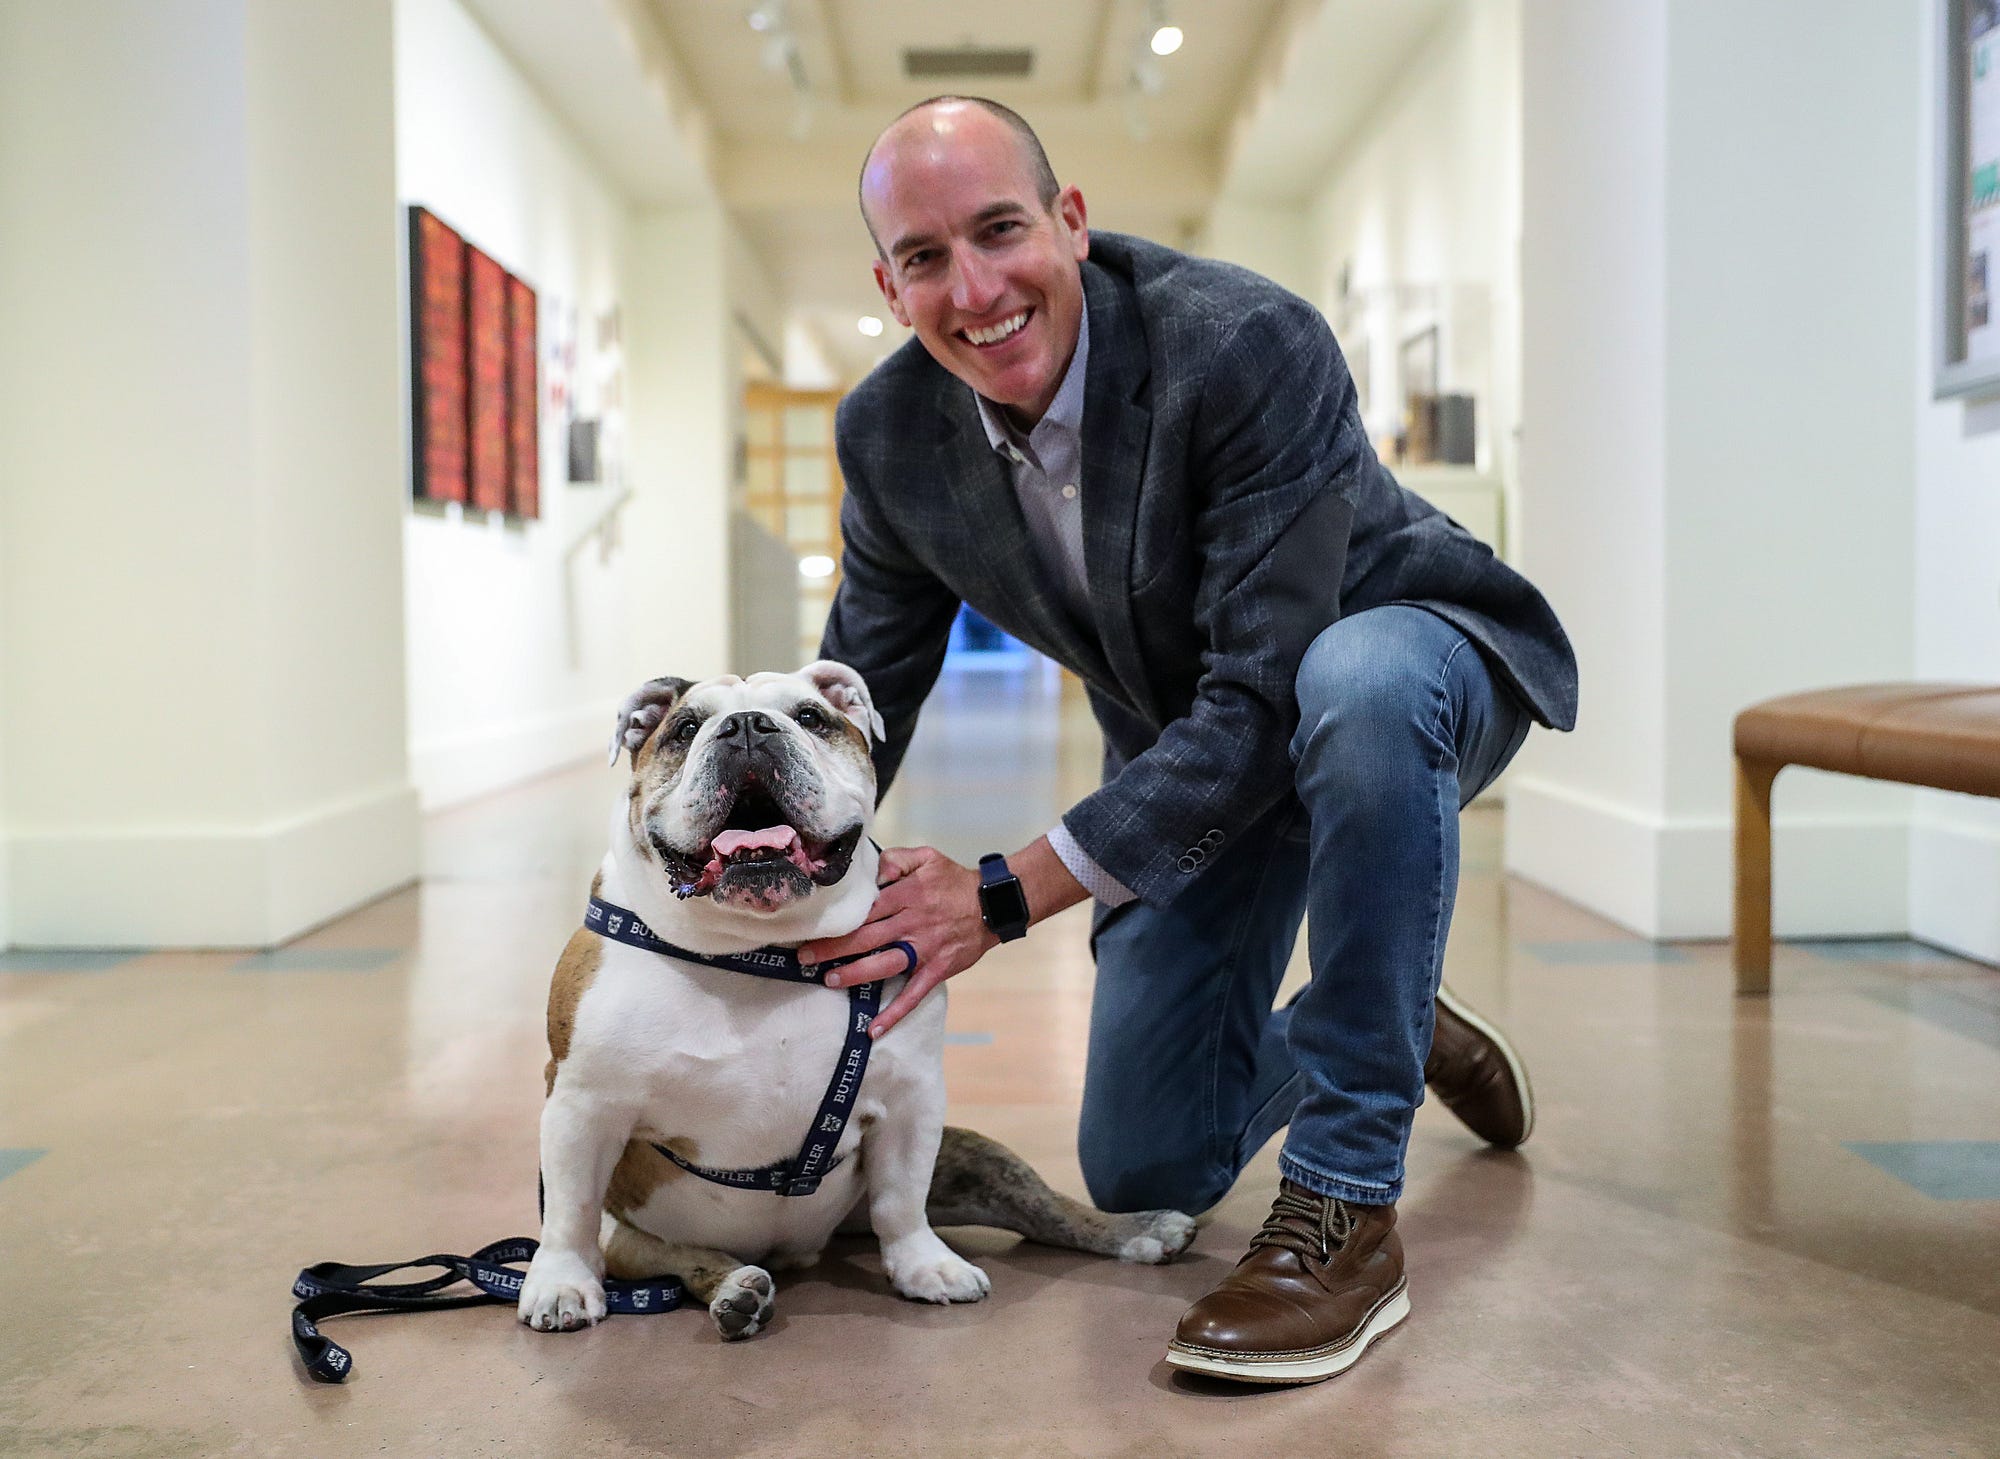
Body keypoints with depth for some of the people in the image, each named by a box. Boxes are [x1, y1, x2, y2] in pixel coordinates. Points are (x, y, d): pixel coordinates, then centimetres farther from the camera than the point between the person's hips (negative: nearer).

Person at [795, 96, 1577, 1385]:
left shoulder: (1253, 348, -33)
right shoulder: (892, 435, -15)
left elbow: (1266, 698, -35)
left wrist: (1005, 897, -37)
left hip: (1410, 658, -5)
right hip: (1188, 745, 5)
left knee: (1356, 689, -44)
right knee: (1142, 1172, 3)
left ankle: (1346, 1208, -30)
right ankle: (1397, 1022, 34)